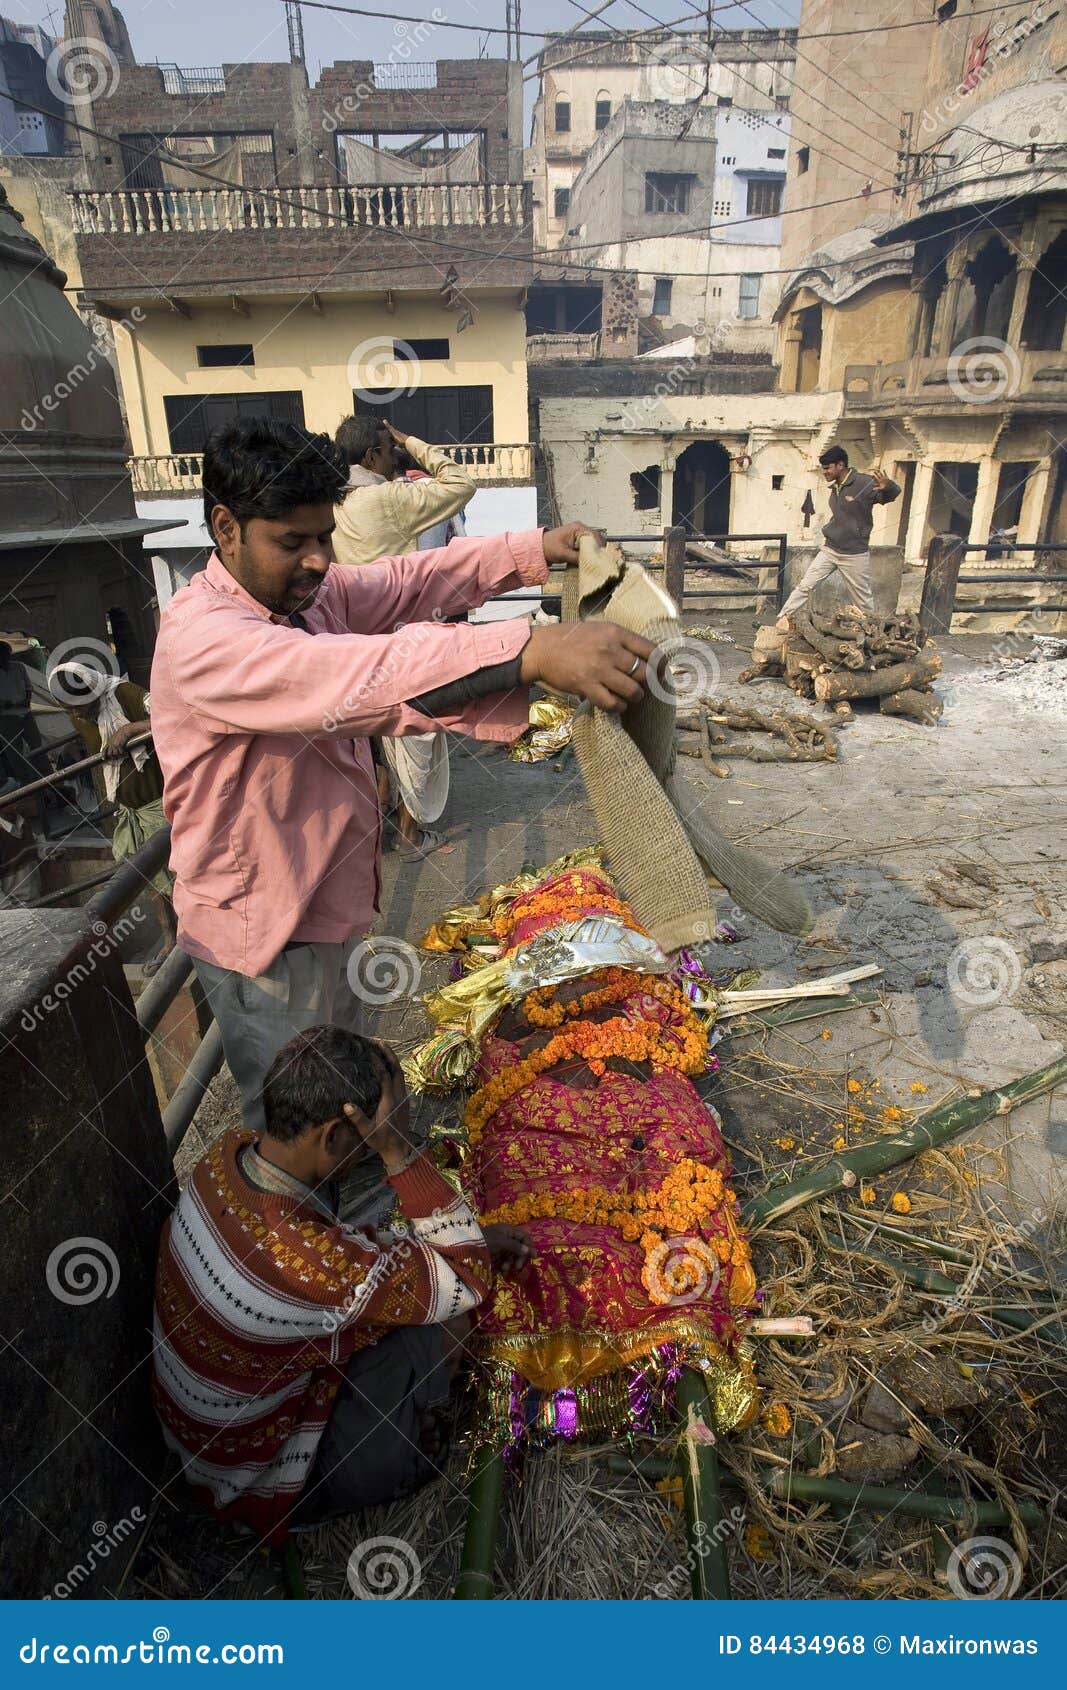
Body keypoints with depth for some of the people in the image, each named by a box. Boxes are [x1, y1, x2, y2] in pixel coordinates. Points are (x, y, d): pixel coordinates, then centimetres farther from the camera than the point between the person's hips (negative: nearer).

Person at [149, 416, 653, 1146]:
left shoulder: (309, 590, -2)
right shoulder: (201, 635, -30)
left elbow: (412, 581, 3)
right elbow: (354, 676, -46)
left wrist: (535, 550, -13)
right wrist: (531, 651, -55)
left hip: (328, 903, 9)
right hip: (265, 934, -9)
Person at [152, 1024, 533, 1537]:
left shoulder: (230, 1152, -18)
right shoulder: (309, 1260, -43)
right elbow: (468, 1279, -29)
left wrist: (472, 1239, -3)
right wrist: (399, 1150, -38)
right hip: (261, 1475, -7)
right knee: (448, 1313, -12)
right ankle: (403, 1442, 17)